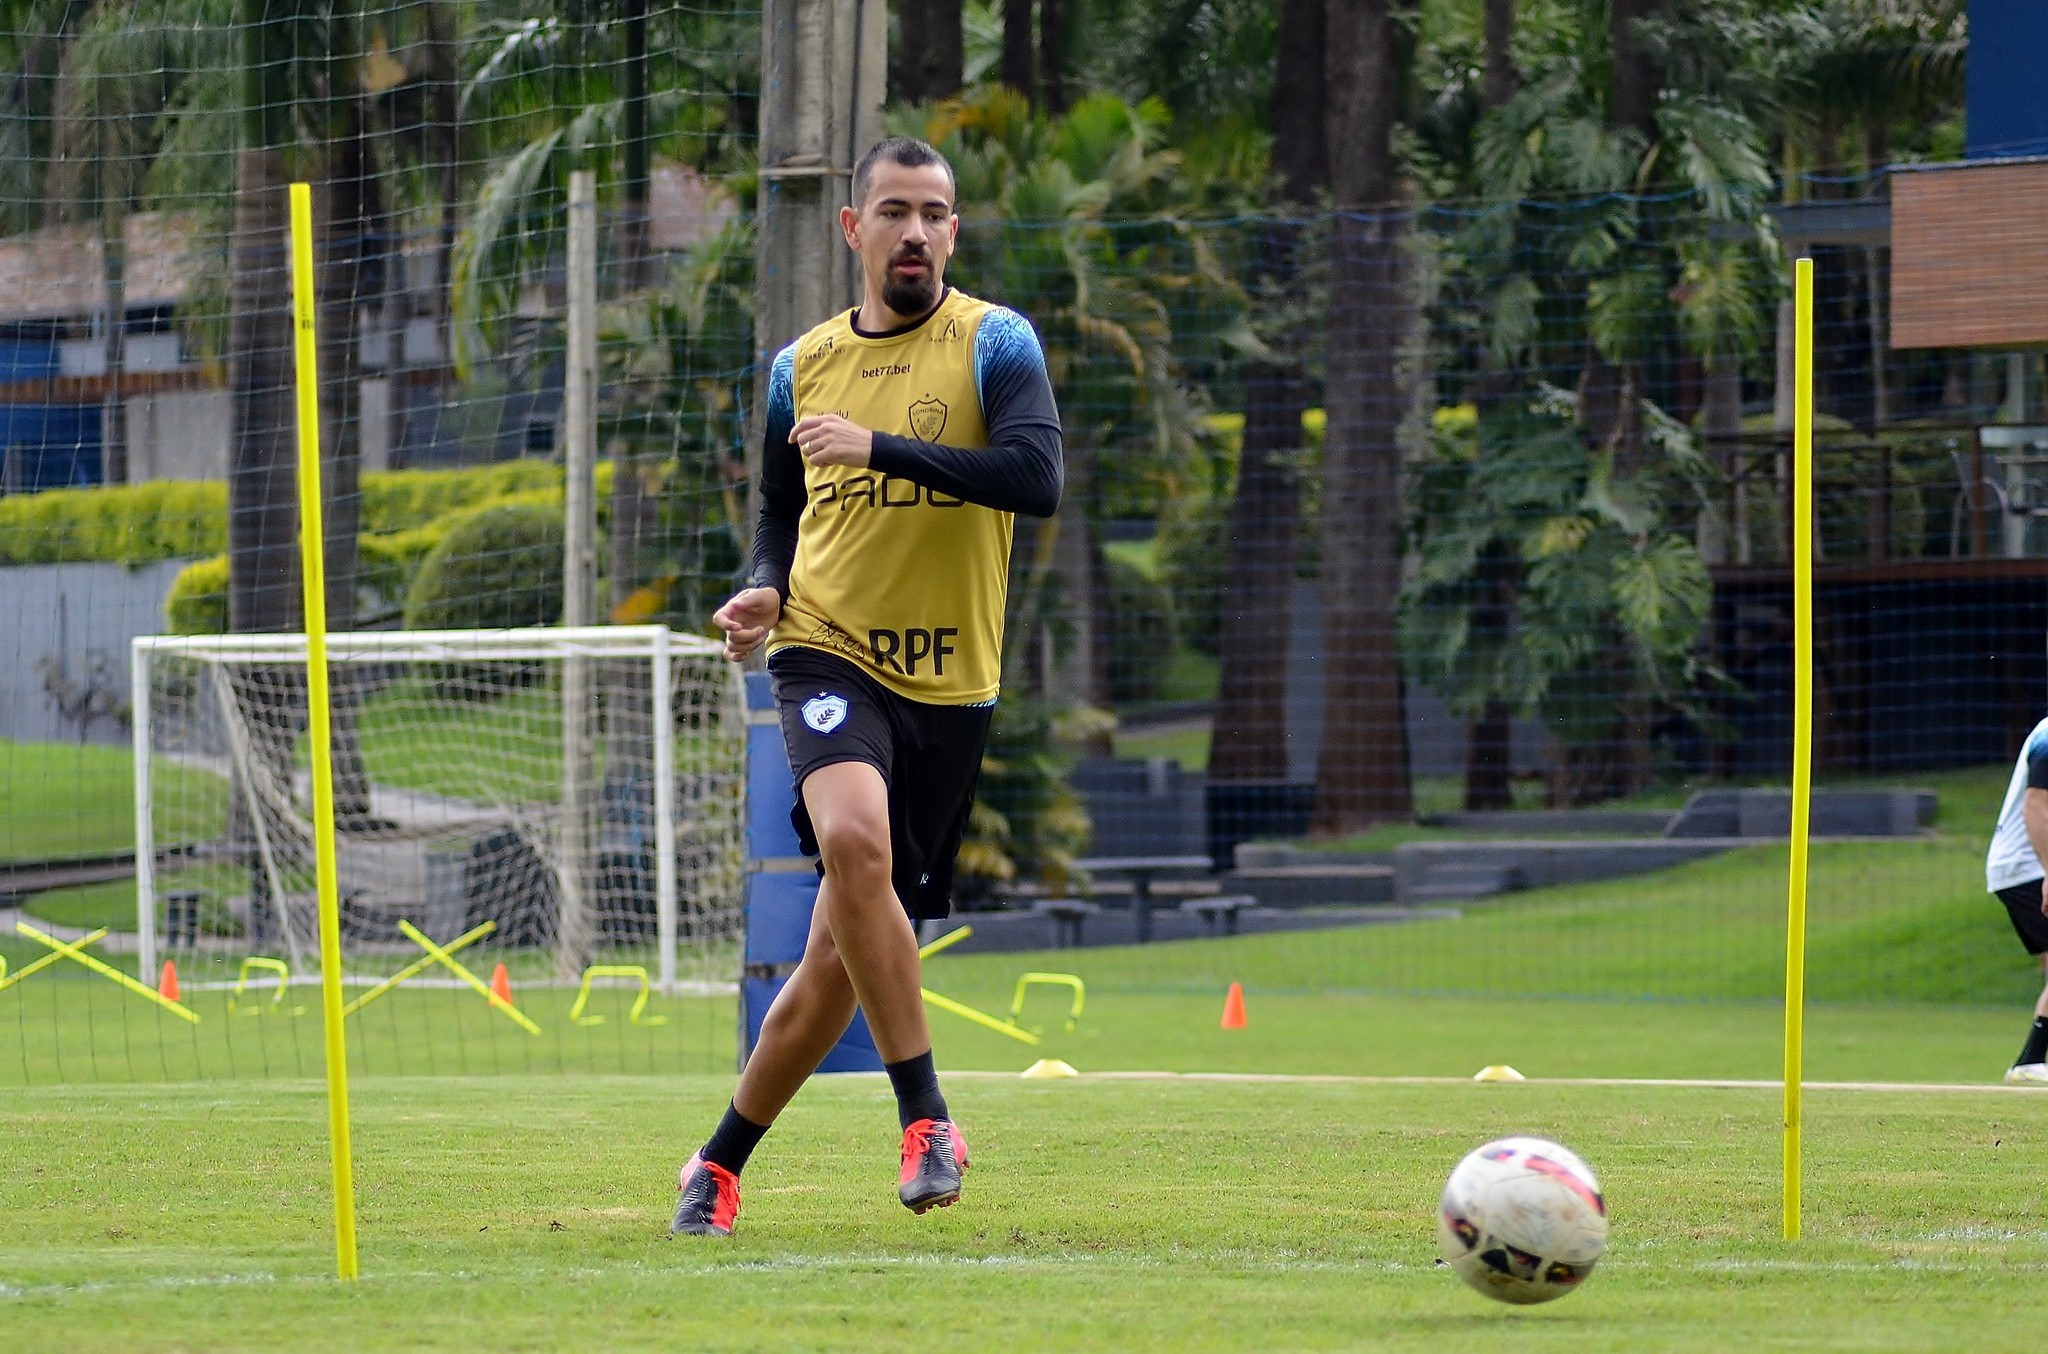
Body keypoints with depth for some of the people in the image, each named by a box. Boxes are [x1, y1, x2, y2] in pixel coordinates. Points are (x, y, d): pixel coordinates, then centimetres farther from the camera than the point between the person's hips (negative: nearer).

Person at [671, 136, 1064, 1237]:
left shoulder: (994, 343, -1)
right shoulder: (801, 367, 11)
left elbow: (1038, 477, -17)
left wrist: (879, 446, -22)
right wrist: (762, 591, 2)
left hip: (949, 683, 0)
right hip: (830, 655, 0)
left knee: (839, 960, 4)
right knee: (854, 838, -32)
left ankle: (721, 1162, 24)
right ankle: (926, 1119, -25)